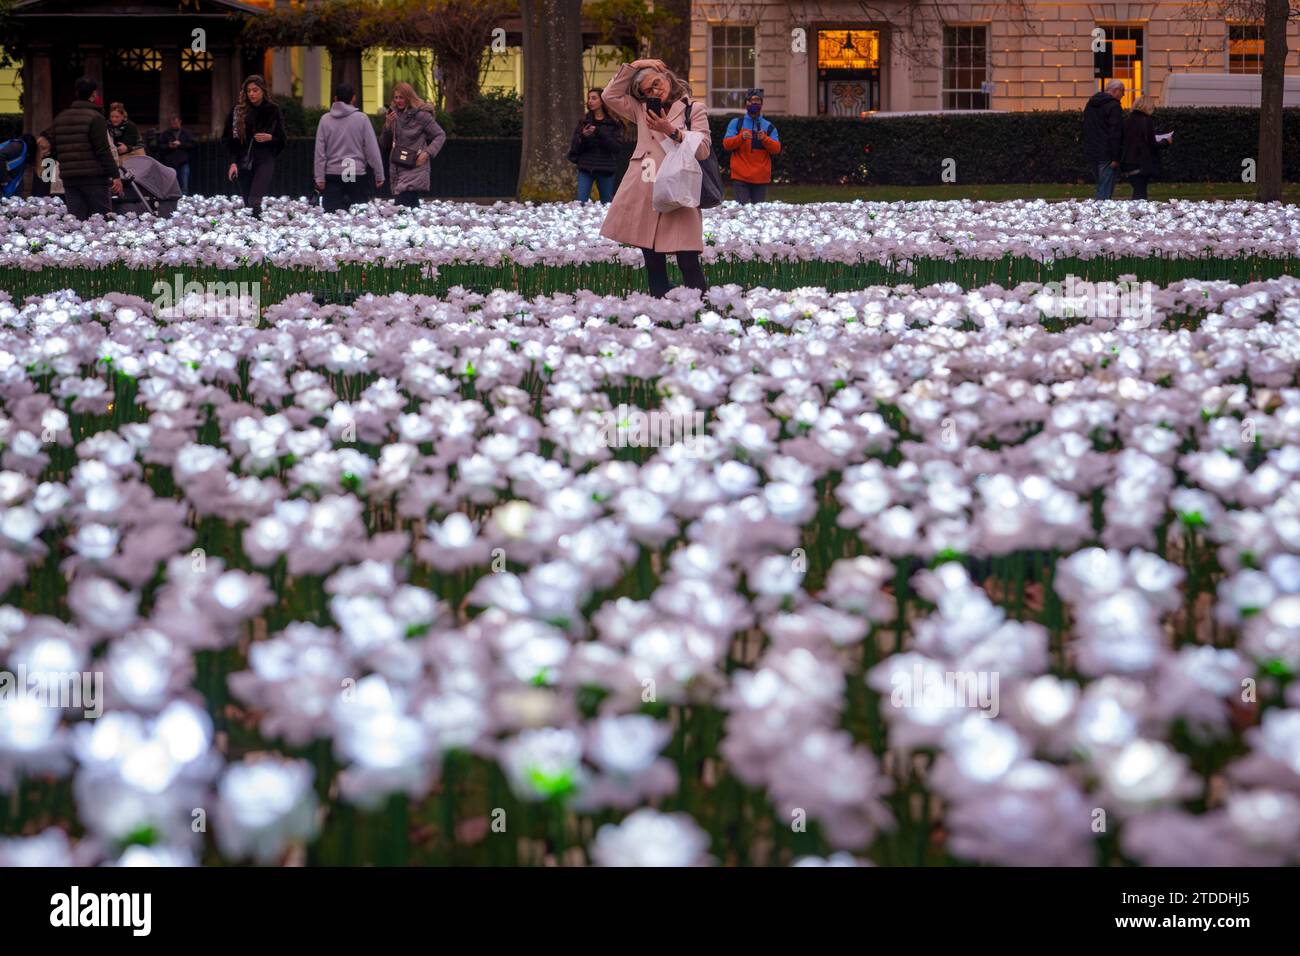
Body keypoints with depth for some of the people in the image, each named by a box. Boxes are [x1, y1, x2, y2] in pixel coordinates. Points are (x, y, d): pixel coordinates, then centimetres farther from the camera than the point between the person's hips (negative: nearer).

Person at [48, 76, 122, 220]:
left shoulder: (60, 118, 11)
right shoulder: (95, 118, -9)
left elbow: (53, 152, 13)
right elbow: (104, 150, -13)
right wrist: (116, 175, -11)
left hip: (69, 179, 6)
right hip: (94, 178, -6)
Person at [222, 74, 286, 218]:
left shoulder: (272, 110, 4)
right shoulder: (238, 110, 6)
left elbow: (281, 140, 9)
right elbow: (229, 138, 5)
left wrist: (270, 137, -13)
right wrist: (233, 162, -5)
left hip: (264, 159, -3)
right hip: (244, 161, 3)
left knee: (255, 202, -20)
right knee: (247, 202, 4)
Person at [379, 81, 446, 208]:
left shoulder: (421, 115, -5)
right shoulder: (393, 115, 11)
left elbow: (440, 135, 0)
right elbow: (384, 146, 14)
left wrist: (427, 153, -12)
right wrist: (387, 126, -3)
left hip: (414, 168, -6)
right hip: (397, 170, 6)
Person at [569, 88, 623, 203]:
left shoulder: (614, 123, 2)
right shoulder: (583, 121, 9)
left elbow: (617, 147, -8)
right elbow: (575, 147, 7)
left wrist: (599, 133, -17)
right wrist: (583, 136, -15)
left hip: (606, 169, -1)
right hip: (586, 168, 1)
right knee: (581, 202, -9)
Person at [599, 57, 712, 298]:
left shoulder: (694, 109, 8)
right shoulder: (642, 110, 19)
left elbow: (703, 149, -2)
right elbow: (610, 96, 12)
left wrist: (672, 131, -12)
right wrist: (632, 66, 9)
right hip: (644, 195, 4)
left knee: (689, 264, -12)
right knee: (654, 265, 4)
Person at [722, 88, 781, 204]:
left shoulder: (769, 127, 11)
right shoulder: (736, 123, 8)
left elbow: (776, 149, 3)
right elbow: (726, 144, -1)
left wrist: (764, 139, -16)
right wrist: (741, 137, -18)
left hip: (761, 177, 1)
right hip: (740, 177, -1)